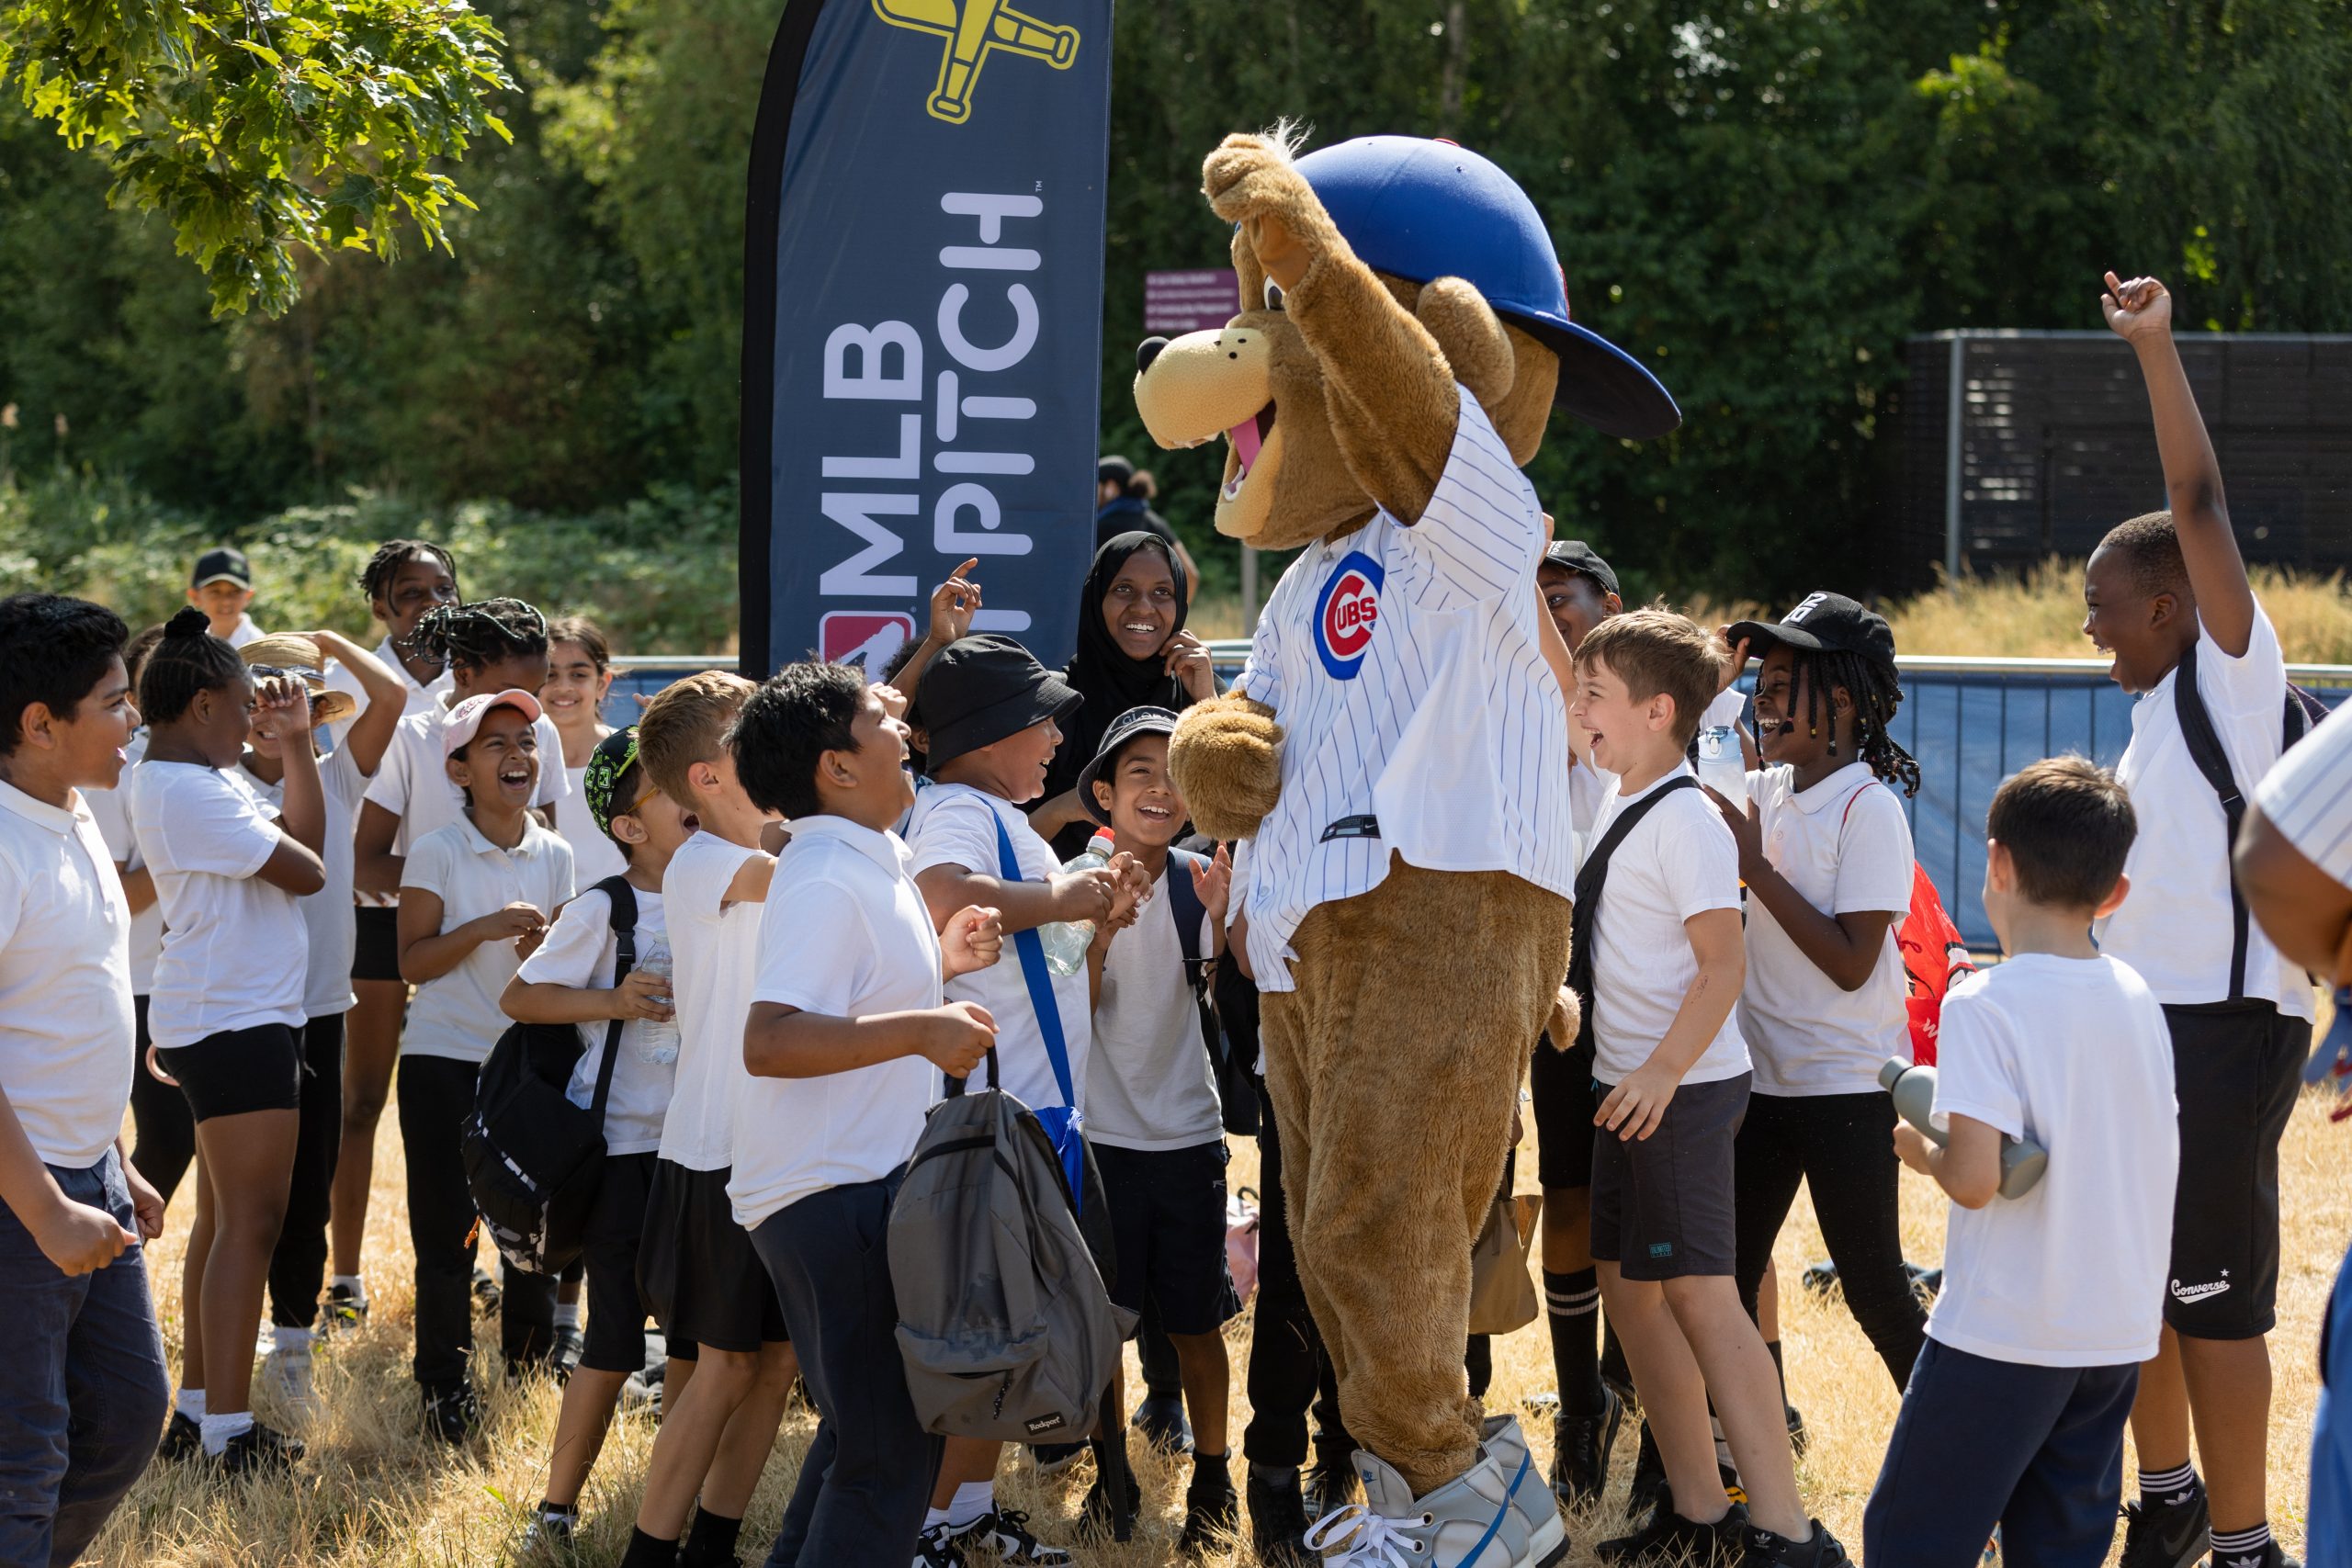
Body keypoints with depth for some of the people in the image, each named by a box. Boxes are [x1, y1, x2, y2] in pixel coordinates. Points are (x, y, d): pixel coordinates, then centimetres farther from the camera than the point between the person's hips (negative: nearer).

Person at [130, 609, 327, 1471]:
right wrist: (278, 844, 1)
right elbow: (304, 871, -18)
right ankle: (229, 1435, -8)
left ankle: (198, 1411, 21)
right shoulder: (190, 792, -20)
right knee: (249, 1224, -9)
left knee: (221, 1220, 15)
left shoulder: (200, 781, 14)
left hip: (222, 1022, 11)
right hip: (237, 1025, -11)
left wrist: (295, 743, 8)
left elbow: (305, 834, 12)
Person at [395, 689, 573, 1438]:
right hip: (444, 1060, -4)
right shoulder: (437, 852, -6)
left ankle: (530, 1369, 19)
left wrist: (545, 953, -8)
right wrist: (486, 928, -20)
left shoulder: (554, 856, 6)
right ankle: (443, 1386, 9)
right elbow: (412, 961, -9)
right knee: (447, 1229, -2)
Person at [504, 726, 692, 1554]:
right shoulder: (604, 910, -12)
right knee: (617, 1336, -5)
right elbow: (518, 996, -10)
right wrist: (612, 1000, -20)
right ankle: (556, 1507, 6)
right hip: (623, 1145, -6)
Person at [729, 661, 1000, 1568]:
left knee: (863, 1432, 21)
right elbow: (769, 1042, -30)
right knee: (892, 1450, -9)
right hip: (835, 1194, -11)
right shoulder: (826, 884, -18)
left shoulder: (868, 867, 15)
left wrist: (939, 962, 15)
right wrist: (923, 1031, -29)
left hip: (865, 1183, 11)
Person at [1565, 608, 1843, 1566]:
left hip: (1683, 1091, -10)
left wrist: (1663, 1073, -23)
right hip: (1628, 1089, 10)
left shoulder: (1685, 821, -15)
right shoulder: (1616, 809, 11)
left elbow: (1723, 964, -19)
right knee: (1626, 1282, 11)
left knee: (1700, 1295, -12)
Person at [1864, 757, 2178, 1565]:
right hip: (2122, 1331, 7)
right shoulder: (2137, 998, 5)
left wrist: (1923, 1150, -3)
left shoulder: (1983, 1005, -15)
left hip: (2005, 1332, -7)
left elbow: (1976, 1179, -22)